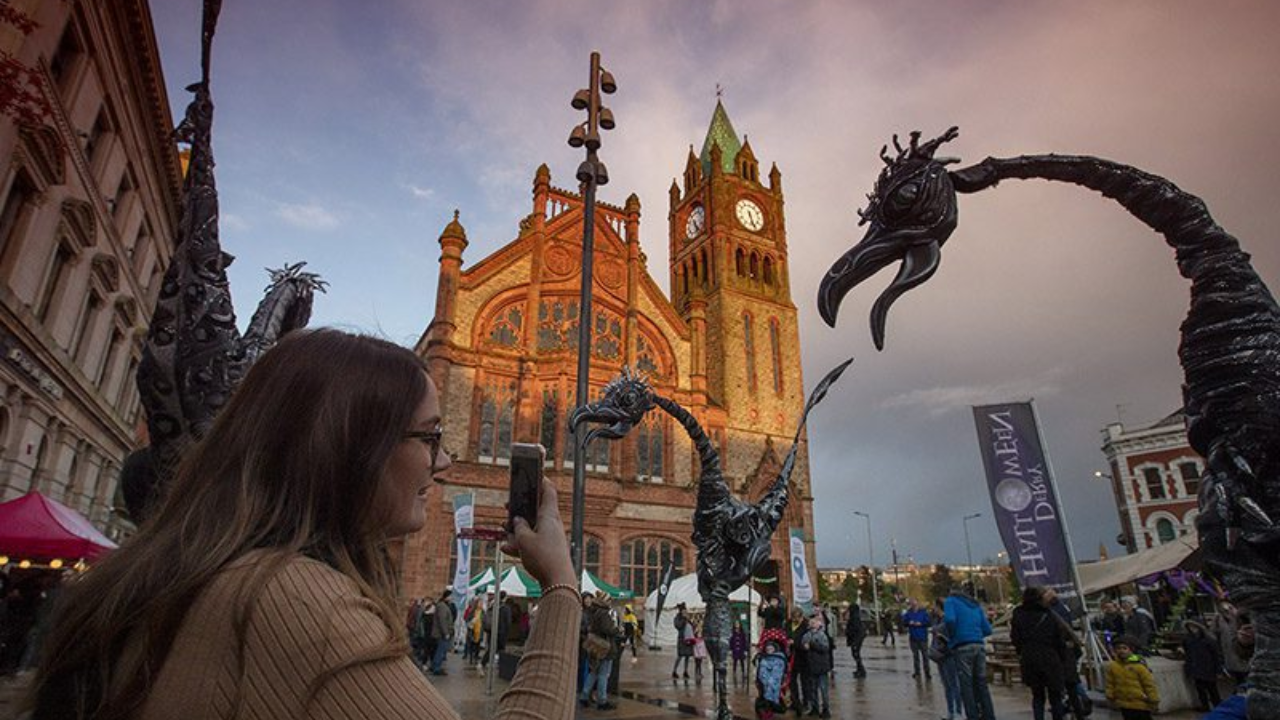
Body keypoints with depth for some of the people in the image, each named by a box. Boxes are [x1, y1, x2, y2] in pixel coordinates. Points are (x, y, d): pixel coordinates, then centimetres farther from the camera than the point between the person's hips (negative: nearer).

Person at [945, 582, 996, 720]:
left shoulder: (951, 601, 4)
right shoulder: (976, 605, 19)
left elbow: (950, 619, -15)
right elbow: (987, 629, 13)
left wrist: (951, 637, 0)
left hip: (962, 647, -5)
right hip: (979, 646, 5)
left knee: (966, 685, 1)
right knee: (981, 684, 12)